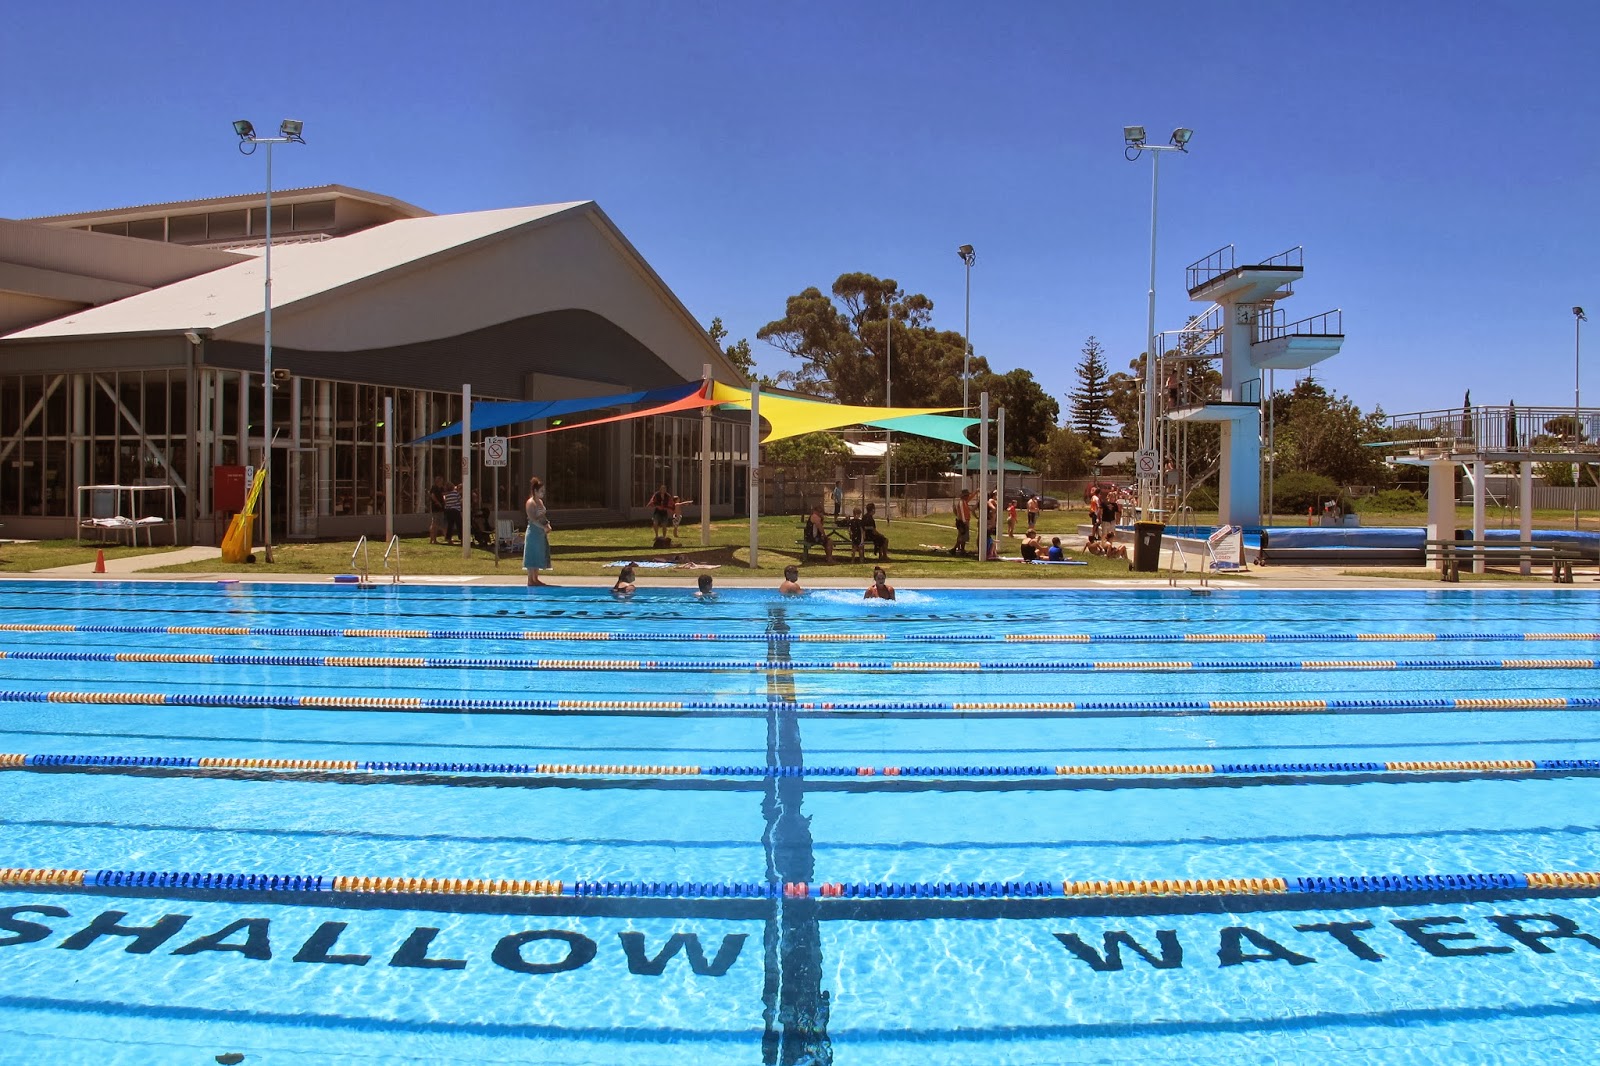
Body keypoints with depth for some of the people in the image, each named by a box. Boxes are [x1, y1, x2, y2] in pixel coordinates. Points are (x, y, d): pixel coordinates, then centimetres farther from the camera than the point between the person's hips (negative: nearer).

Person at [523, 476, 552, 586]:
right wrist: (543, 527, -22)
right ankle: (530, 579, 0)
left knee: (538, 556, 12)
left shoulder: (540, 502, 14)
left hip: (541, 533, 9)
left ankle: (535, 578, 19)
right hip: (533, 532, -9)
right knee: (532, 556, -4)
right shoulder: (530, 503, -13)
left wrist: (547, 525, 2)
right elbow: (532, 519, -20)